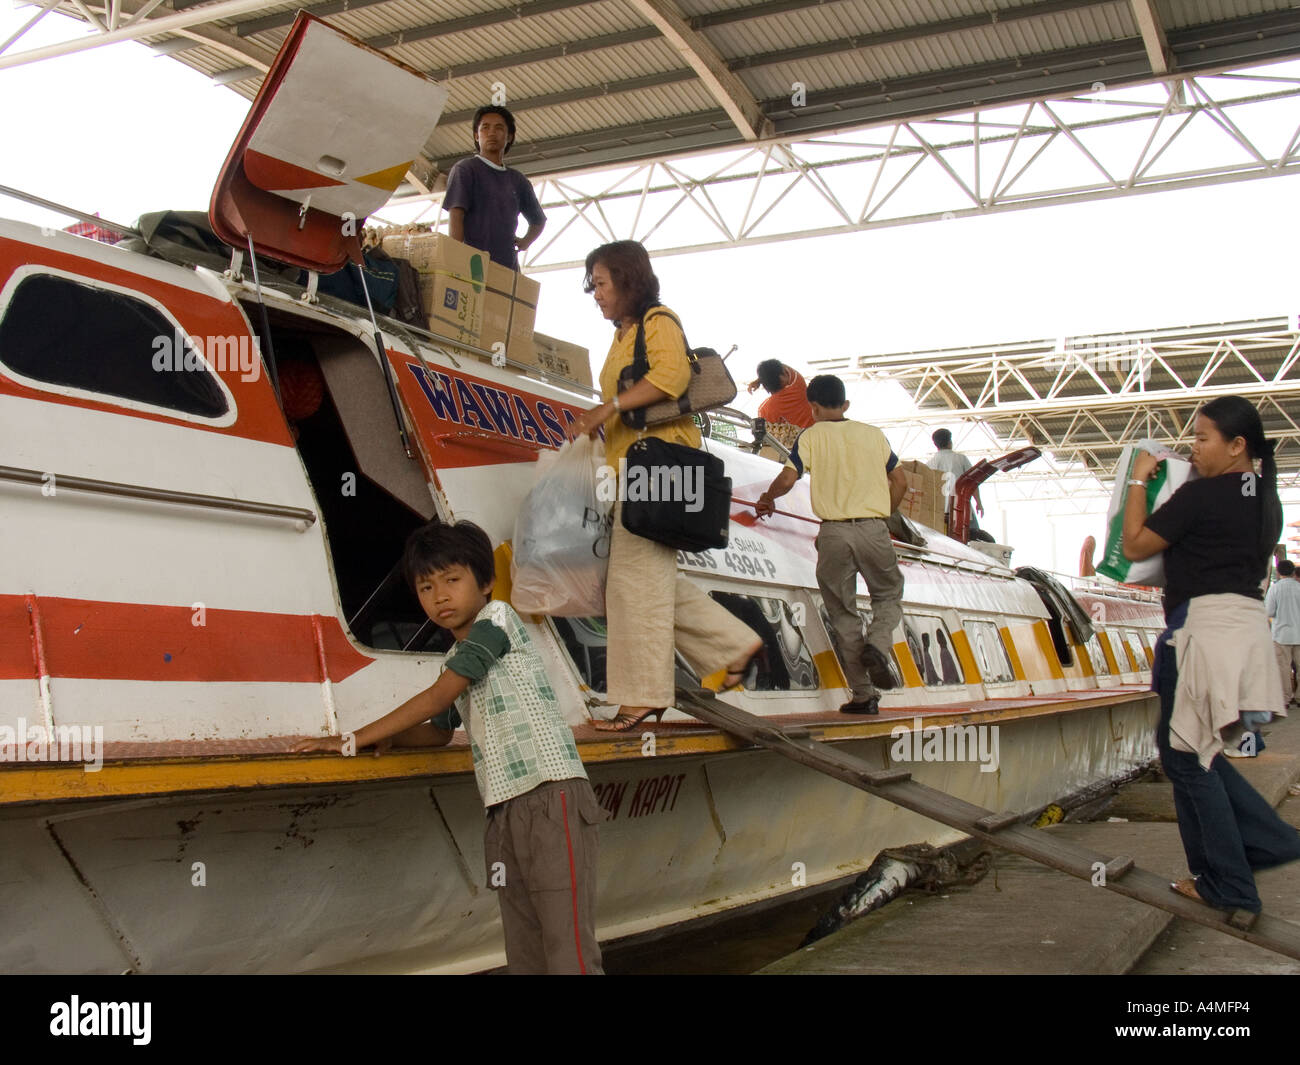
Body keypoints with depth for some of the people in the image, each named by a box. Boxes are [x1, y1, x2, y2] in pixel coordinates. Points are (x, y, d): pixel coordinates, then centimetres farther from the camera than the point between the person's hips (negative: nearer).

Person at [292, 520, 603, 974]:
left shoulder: (496, 617, -4)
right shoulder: (456, 660, 21)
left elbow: (436, 698, -9)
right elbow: (439, 731, 28)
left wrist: (355, 740, -6)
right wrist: (387, 738, 7)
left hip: (551, 794, -8)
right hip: (506, 811, 9)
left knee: (568, 948, -12)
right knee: (525, 952, 6)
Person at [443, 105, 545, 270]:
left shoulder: (518, 180, 22)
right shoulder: (465, 169, 7)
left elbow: (538, 220, 37)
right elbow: (455, 216, -6)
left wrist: (524, 243, 17)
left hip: (508, 267, 5)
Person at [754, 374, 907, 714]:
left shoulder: (812, 436, 4)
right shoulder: (873, 434, 12)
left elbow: (787, 479, -6)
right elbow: (899, 482, 16)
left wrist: (767, 499, 15)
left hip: (833, 532, -1)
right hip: (873, 530, 1)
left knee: (843, 611, 9)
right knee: (888, 595, 20)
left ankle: (864, 694, 8)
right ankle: (877, 646, -11)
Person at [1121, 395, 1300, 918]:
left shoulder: (1202, 495, -12)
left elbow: (1135, 545, -6)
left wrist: (1139, 481, 4)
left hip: (1207, 626, -9)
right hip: (1246, 622, 9)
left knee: (1185, 755, 1)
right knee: (1193, 748, 19)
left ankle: (1227, 886, 7)